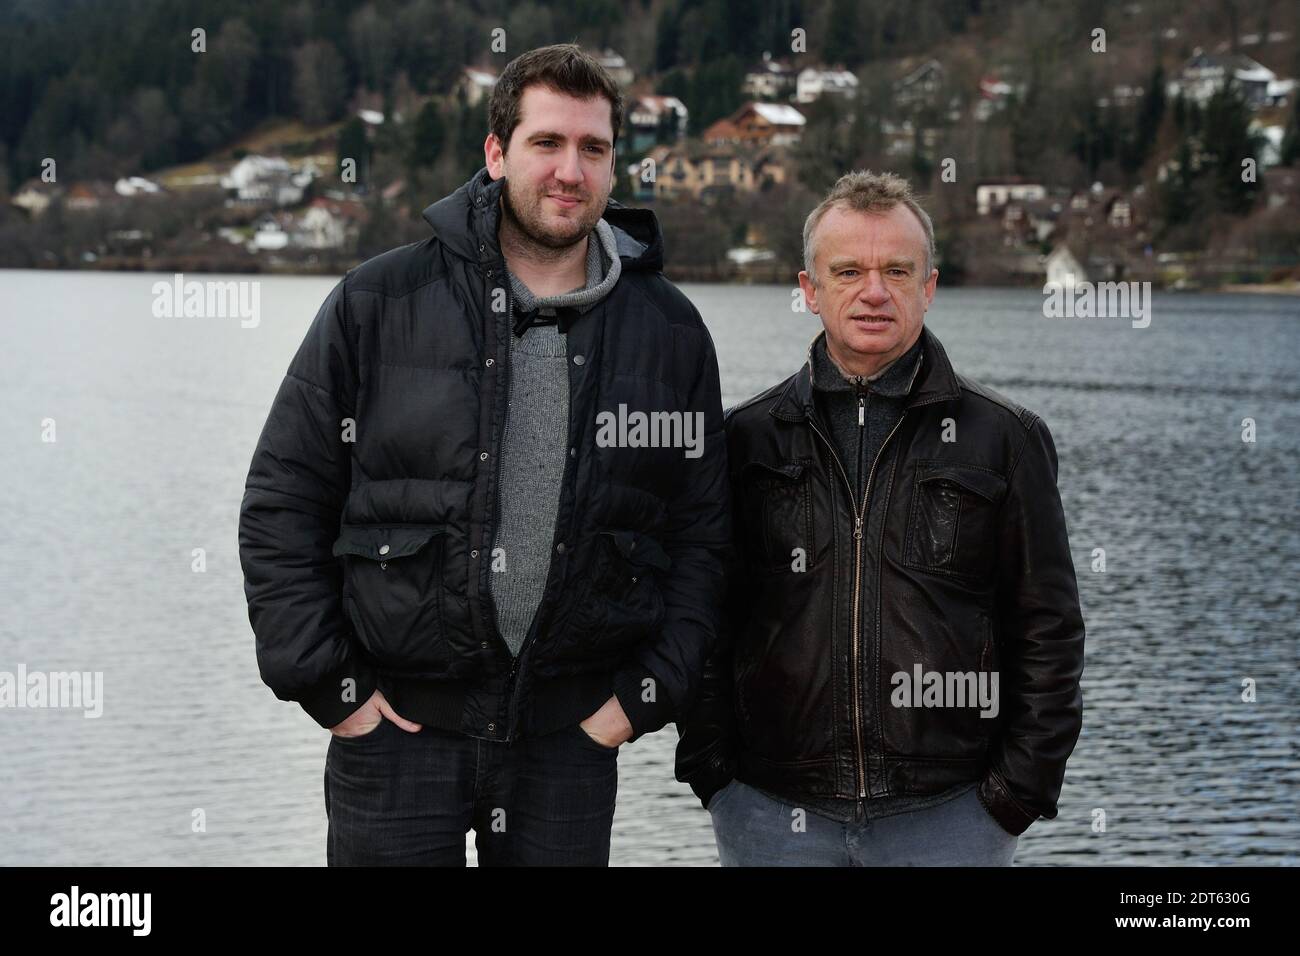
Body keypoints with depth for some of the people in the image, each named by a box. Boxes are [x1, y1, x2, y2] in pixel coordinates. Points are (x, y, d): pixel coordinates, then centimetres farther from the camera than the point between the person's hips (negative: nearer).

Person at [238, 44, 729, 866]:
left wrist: (648, 694, -1)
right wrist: (326, 684, -6)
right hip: (395, 726, -1)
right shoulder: (378, 304, -3)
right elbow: (282, 504, -1)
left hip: (572, 734, 2)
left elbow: (702, 535, 7)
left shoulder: (671, 331, 3)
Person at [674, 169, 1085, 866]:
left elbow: (1047, 631, 4)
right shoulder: (747, 437, 6)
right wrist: (712, 769, 1)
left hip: (950, 815, -1)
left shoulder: (1003, 438, 3)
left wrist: (1019, 789, -2)